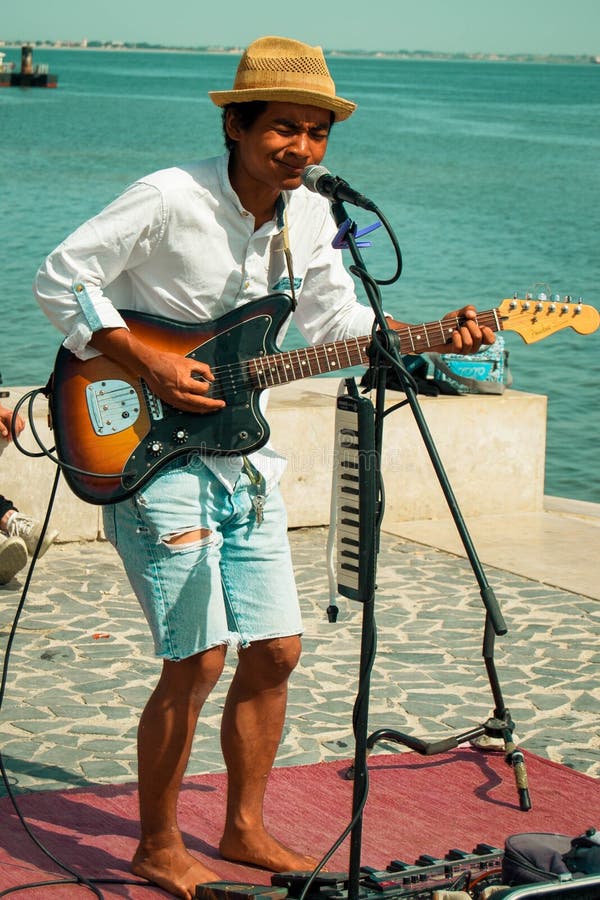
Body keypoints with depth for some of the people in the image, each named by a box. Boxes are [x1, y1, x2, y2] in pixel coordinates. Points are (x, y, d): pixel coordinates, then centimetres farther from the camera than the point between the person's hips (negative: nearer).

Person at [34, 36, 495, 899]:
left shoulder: (309, 215, 4)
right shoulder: (169, 200, -17)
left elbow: (337, 320, 14)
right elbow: (60, 278, -14)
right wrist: (148, 363, -21)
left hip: (243, 457, 7)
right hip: (152, 453, -7)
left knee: (275, 650, 8)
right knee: (199, 657, -10)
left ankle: (245, 829, 25)